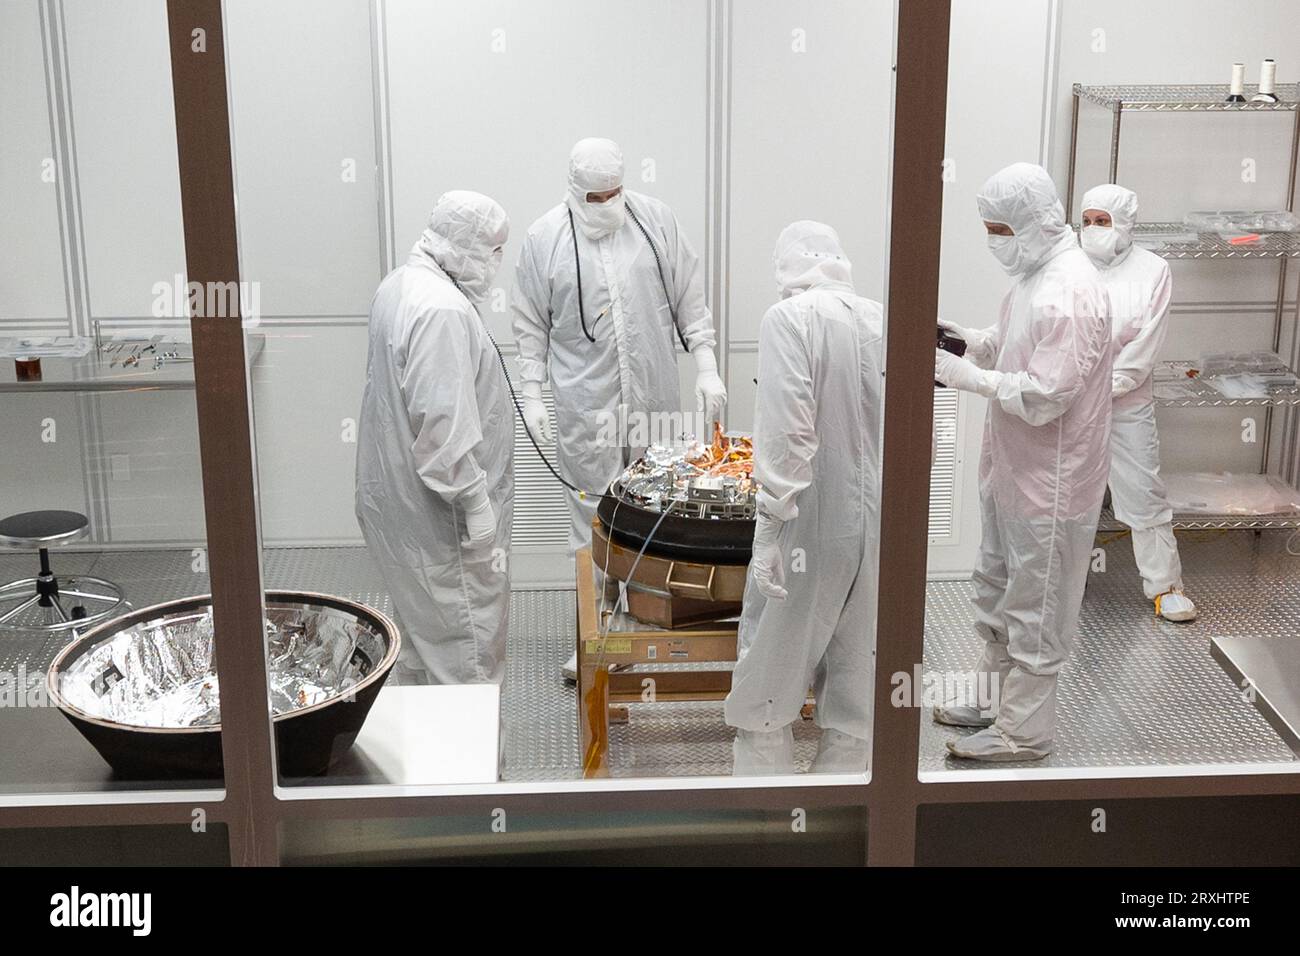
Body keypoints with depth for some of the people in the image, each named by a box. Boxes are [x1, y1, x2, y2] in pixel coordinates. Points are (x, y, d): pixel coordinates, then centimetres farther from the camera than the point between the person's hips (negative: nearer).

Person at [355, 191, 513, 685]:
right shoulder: (443, 310, -24)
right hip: (440, 513, -10)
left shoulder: (399, 285, 10)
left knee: (425, 627, 20)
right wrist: (476, 503, -21)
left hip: (396, 492, 10)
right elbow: (444, 421, -28)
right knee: (469, 630, 0)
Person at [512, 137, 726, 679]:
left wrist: (706, 368, 2)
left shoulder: (655, 220, 2)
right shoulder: (544, 238, -2)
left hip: (656, 398, 2)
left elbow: (690, 299, 7)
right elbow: (530, 327, 4)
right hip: (586, 406, -2)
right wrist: (532, 396, 0)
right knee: (595, 518, 0)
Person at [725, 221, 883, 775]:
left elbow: (786, 429, -20)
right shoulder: (883, 321, 5)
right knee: (856, 672, 16)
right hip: (877, 528, 6)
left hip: (808, 527, -6)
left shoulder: (790, 318, -11)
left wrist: (770, 526, -16)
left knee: (769, 673, 9)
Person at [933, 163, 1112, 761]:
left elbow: (1045, 397, -28)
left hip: (1047, 484, -10)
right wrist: (972, 341, 1)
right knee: (997, 590, 22)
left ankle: (1024, 730, 16)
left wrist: (969, 376, -24)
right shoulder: (1036, 275, 6)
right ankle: (996, 696, 38)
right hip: (1010, 468, 10)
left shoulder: (1069, 294, -26)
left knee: (1034, 610, 3)